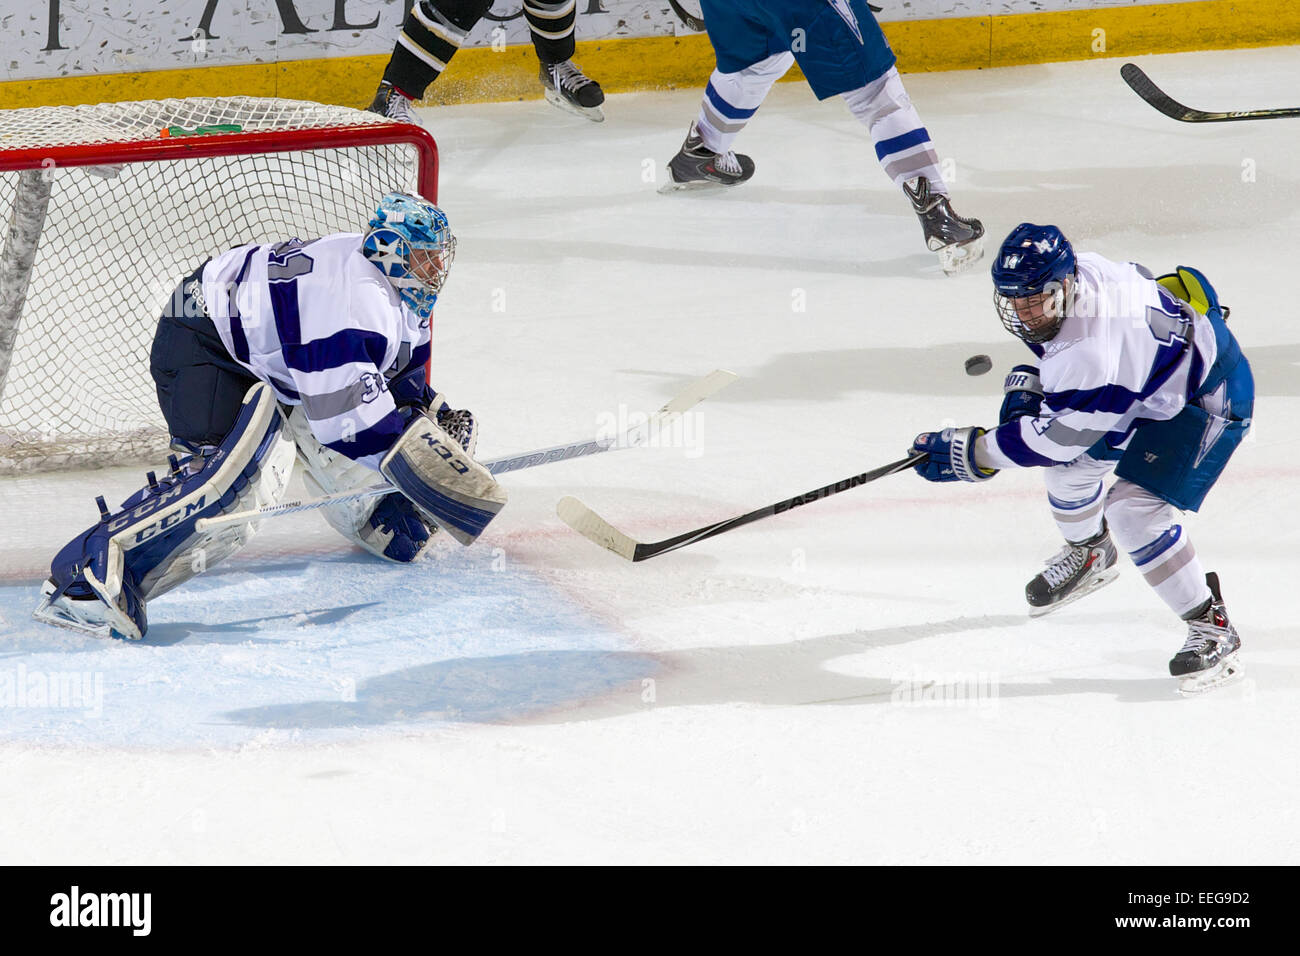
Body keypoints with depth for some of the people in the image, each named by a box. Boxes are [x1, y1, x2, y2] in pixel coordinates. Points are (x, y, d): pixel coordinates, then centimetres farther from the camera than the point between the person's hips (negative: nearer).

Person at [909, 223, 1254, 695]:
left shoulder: (1093, 352, -39)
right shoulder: (1073, 274, -12)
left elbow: (1056, 438, -30)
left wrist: (971, 451, -24)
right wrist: (1031, 383, -3)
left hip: (1207, 396, -10)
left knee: (1133, 509, -19)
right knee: (1071, 461, 13)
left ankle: (1212, 628, -6)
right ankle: (1089, 555, 42)